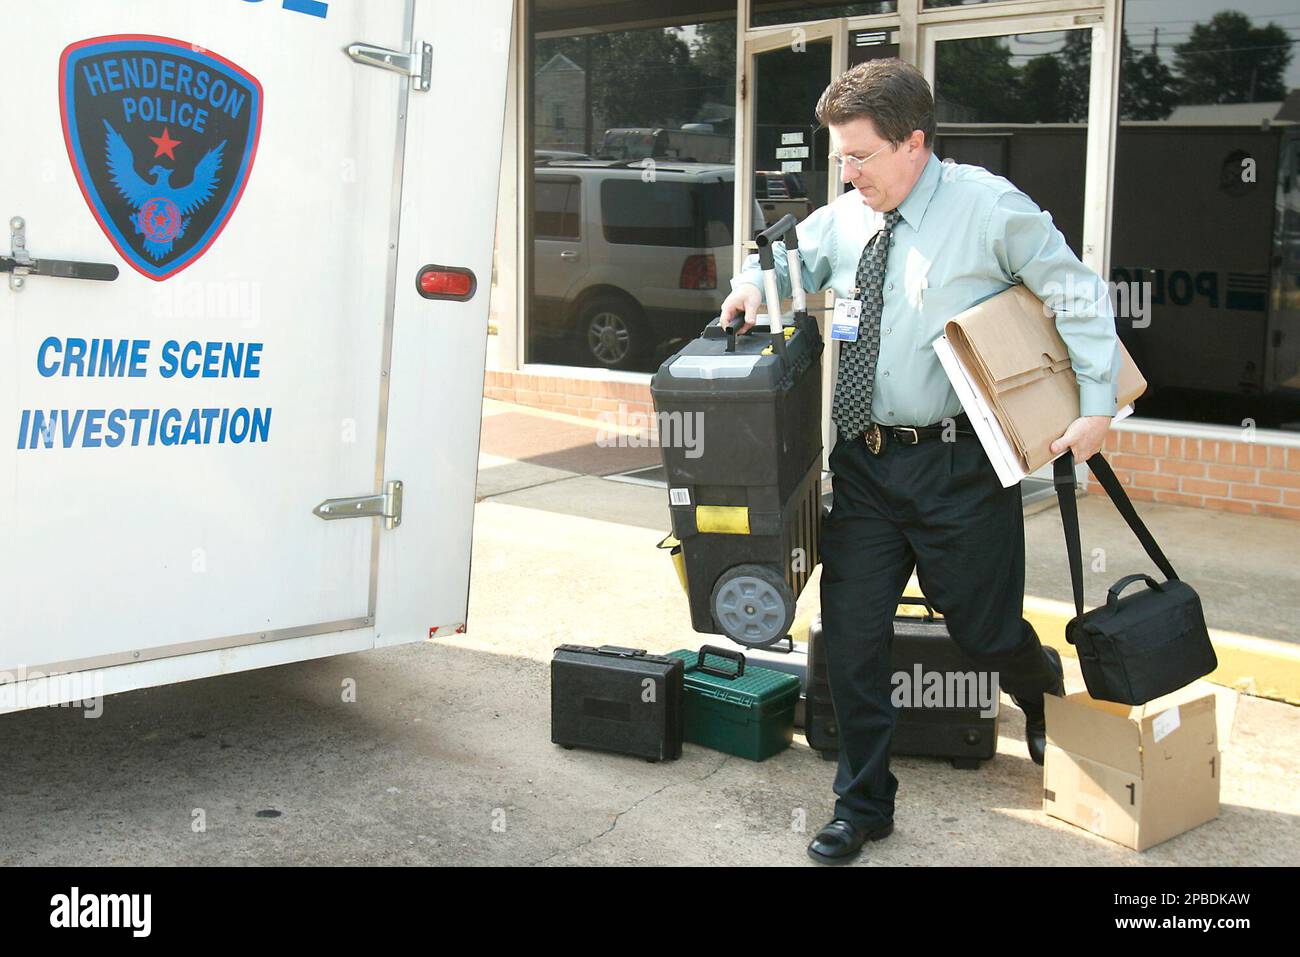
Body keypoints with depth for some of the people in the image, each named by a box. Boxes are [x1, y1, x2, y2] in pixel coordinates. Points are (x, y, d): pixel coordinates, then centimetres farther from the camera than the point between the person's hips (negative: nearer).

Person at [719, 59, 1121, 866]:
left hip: (957, 465, -4)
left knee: (986, 631, 9)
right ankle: (863, 805, 21)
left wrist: (1098, 405, -11)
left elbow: (1080, 296, -6)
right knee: (851, 633, 4)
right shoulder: (845, 219, 5)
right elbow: (792, 261, 24)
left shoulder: (987, 207, -10)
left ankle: (1044, 695, 48)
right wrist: (755, 284, 0)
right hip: (864, 462, 5)